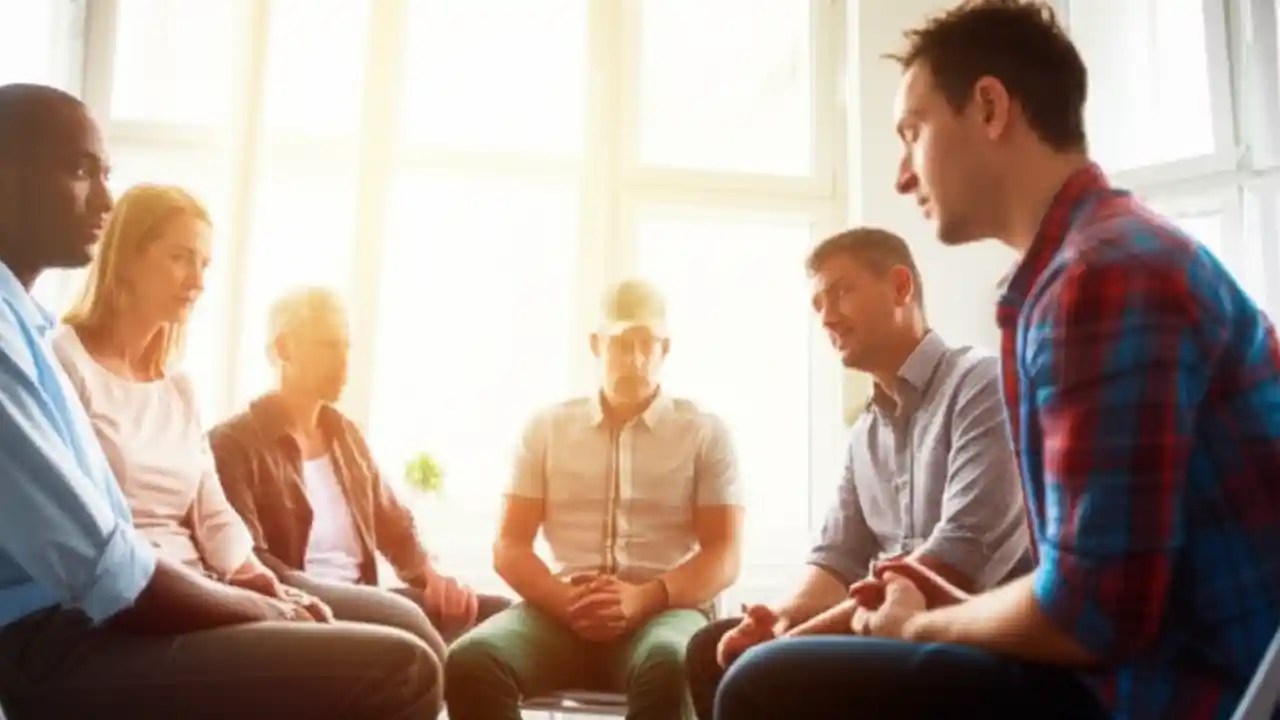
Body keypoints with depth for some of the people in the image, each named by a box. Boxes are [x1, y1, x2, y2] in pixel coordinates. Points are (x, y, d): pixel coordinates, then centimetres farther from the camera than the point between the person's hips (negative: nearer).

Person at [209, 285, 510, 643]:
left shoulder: (346, 434, 19)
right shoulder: (235, 443, -3)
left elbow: (394, 525, 21)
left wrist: (430, 576, 0)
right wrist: (317, 601, -27)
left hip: (360, 602, 7)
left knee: (494, 613, -12)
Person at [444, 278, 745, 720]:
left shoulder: (705, 433, 9)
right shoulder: (547, 427, 14)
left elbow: (723, 556, 2)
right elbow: (509, 546, 10)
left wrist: (644, 598, -17)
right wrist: (566, 600, -12)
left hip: (665, 611, -1)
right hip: (561, 614, 2)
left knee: (670, 667, -38)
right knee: (471, 660, -29)